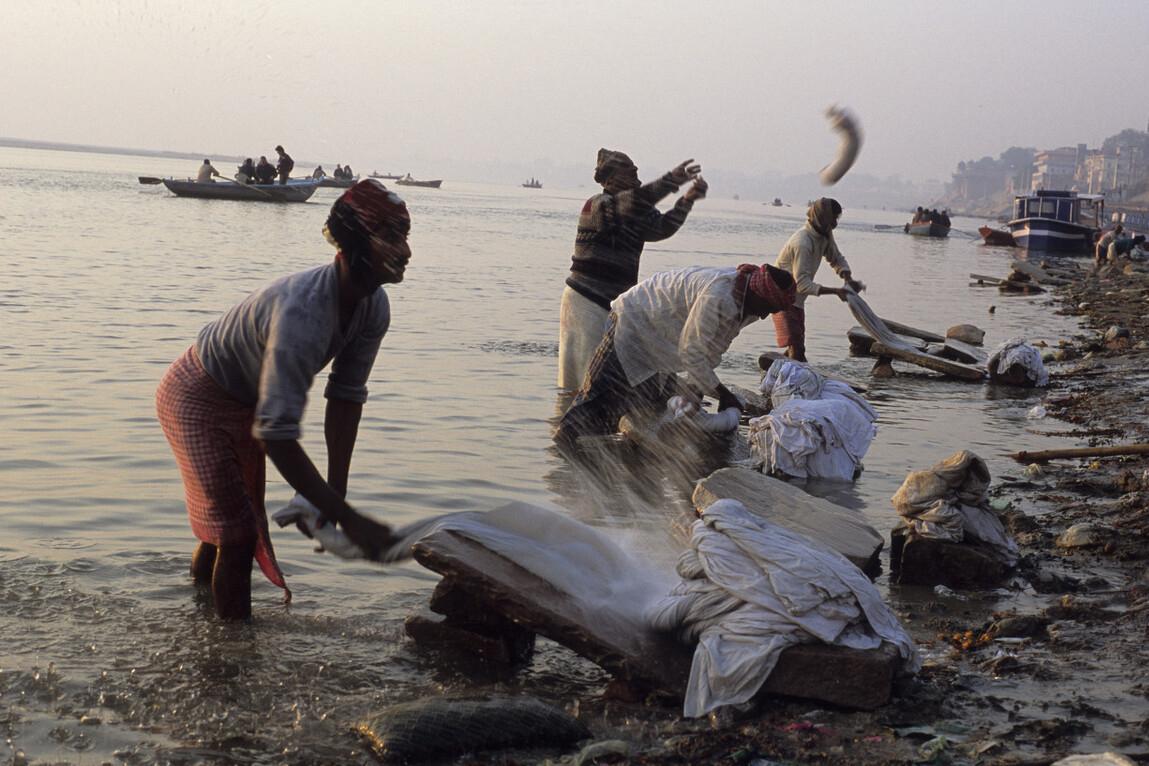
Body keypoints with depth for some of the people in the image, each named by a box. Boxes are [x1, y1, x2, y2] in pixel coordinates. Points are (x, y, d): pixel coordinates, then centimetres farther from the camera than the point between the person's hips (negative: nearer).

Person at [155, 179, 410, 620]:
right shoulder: (302, 314, -44)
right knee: (237, 532, -9)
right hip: (197, 397, -8)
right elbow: (276, 435, -45)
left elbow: (346, 397, -10)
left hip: (246, 401, 8)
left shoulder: (374, 309, -18)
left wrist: (334, 494, -15)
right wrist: (348, 519, -45)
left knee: (242, 515, 22)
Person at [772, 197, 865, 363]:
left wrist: (849, 279, -7)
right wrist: (835, 291, -32)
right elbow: (802, 284, -30)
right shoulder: (802, 242, -29)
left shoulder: (825, 235, -1)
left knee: (798, 347, 12)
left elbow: (836, 259, 13)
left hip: (797, 299, 10)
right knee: (795, 347, -18)